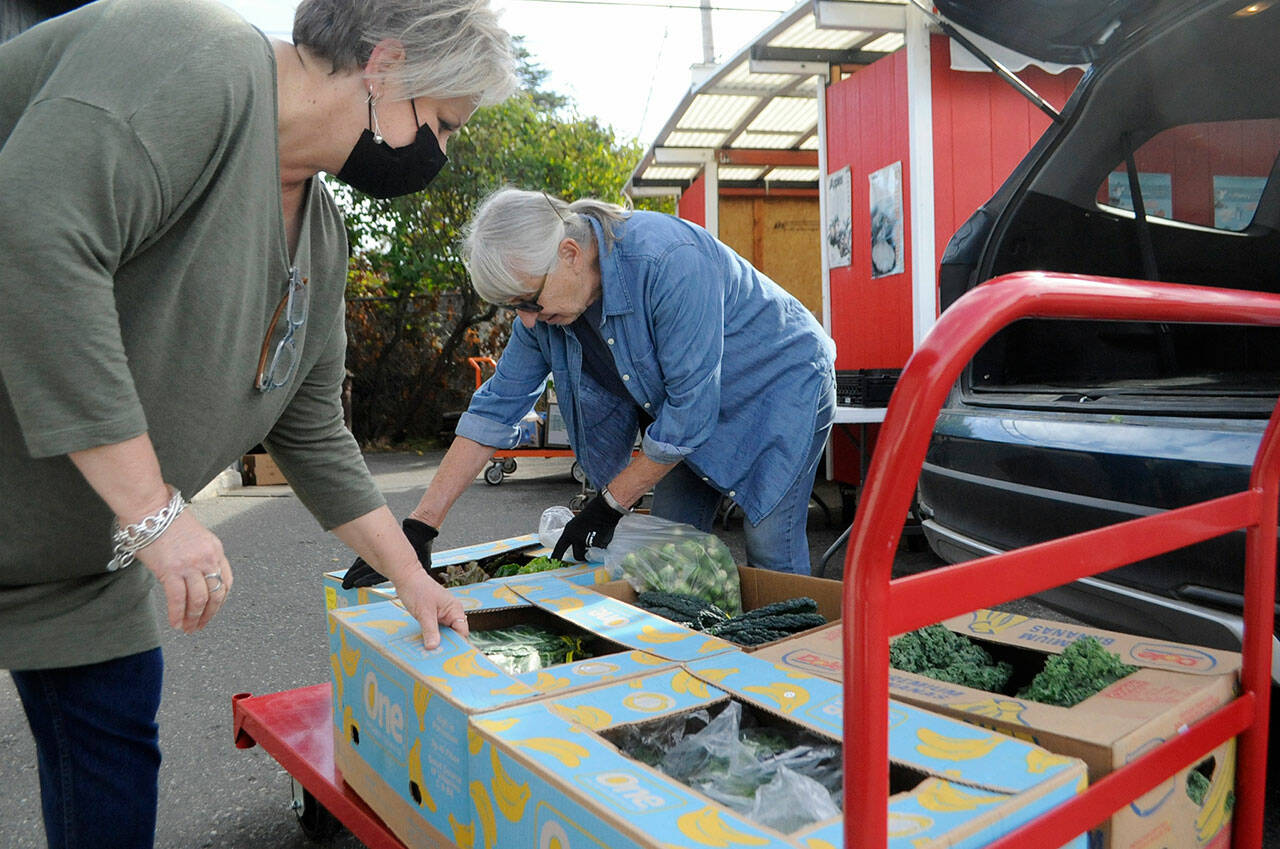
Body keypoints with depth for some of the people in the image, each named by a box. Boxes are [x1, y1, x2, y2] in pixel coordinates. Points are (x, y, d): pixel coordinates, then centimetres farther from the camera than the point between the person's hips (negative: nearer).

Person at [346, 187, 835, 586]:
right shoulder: (545, 299, -12)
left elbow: (691, 410, -31)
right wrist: (420, 524, -10)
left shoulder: (669, 260, -36)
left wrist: (610, 503, -22)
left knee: (770, 551, -13)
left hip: (781, 384, -6)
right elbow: (495, 408, -6)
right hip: (691, 410, 6)